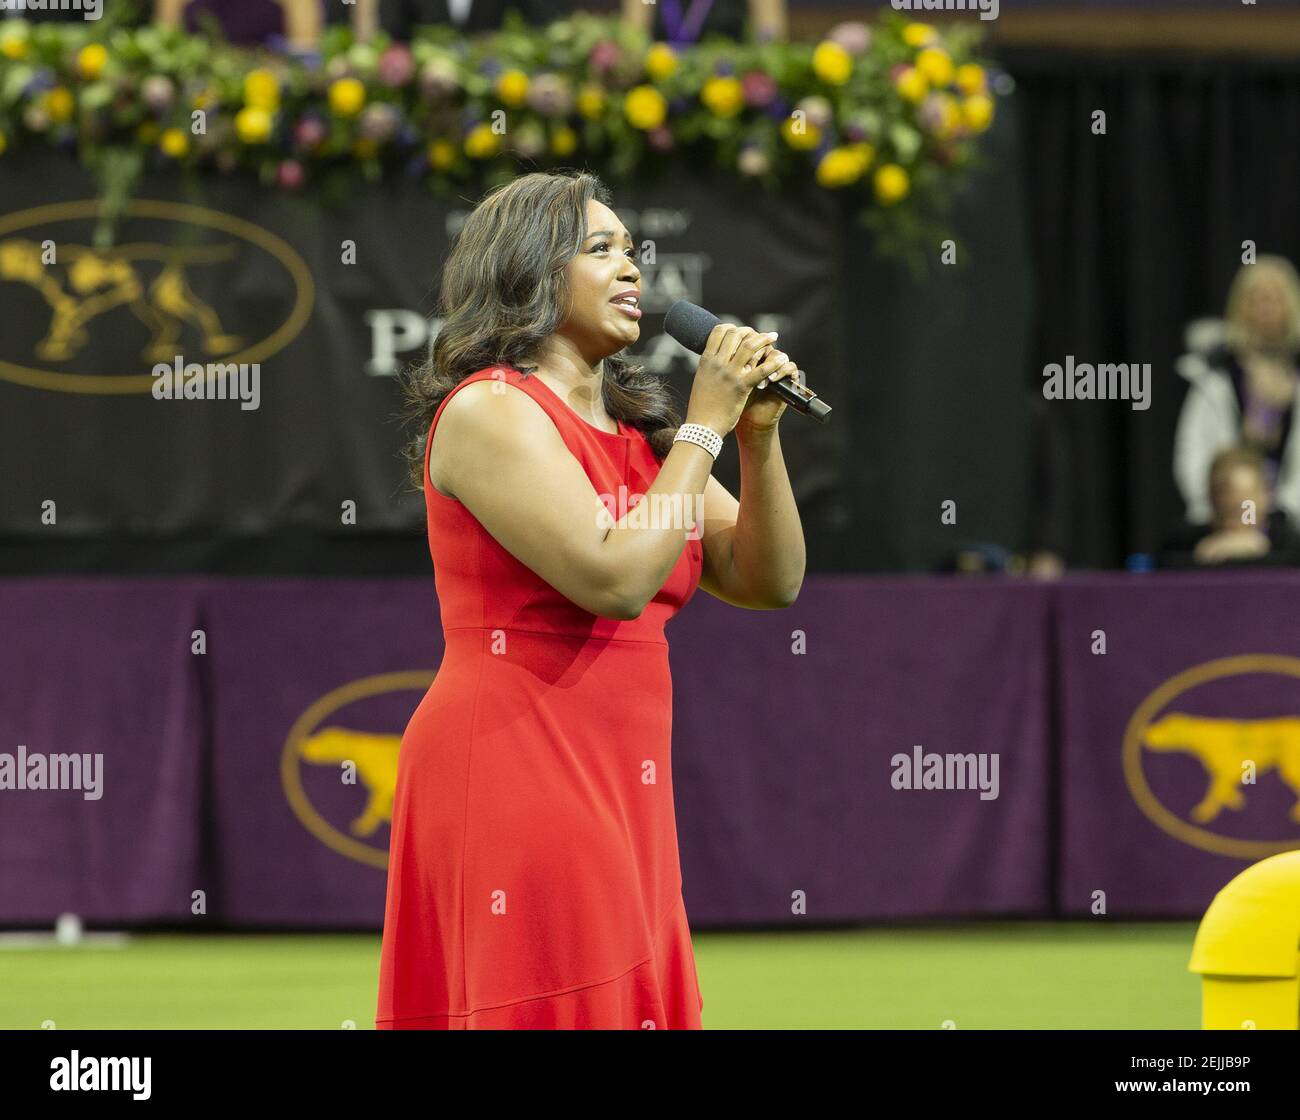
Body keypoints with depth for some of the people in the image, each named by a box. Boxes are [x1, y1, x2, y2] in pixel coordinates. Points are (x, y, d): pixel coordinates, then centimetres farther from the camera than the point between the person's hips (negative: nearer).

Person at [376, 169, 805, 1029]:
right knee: (547, 1011, -9)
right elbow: (615, 579, -19)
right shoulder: (491, 411, -8)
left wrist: (759, 436, 0)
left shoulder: (638, 433, 16)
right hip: (516, 767, -8)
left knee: (626, 1007, 6)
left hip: (621, 792, 8)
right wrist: (704, 426, -10)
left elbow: (771, 581, 13)